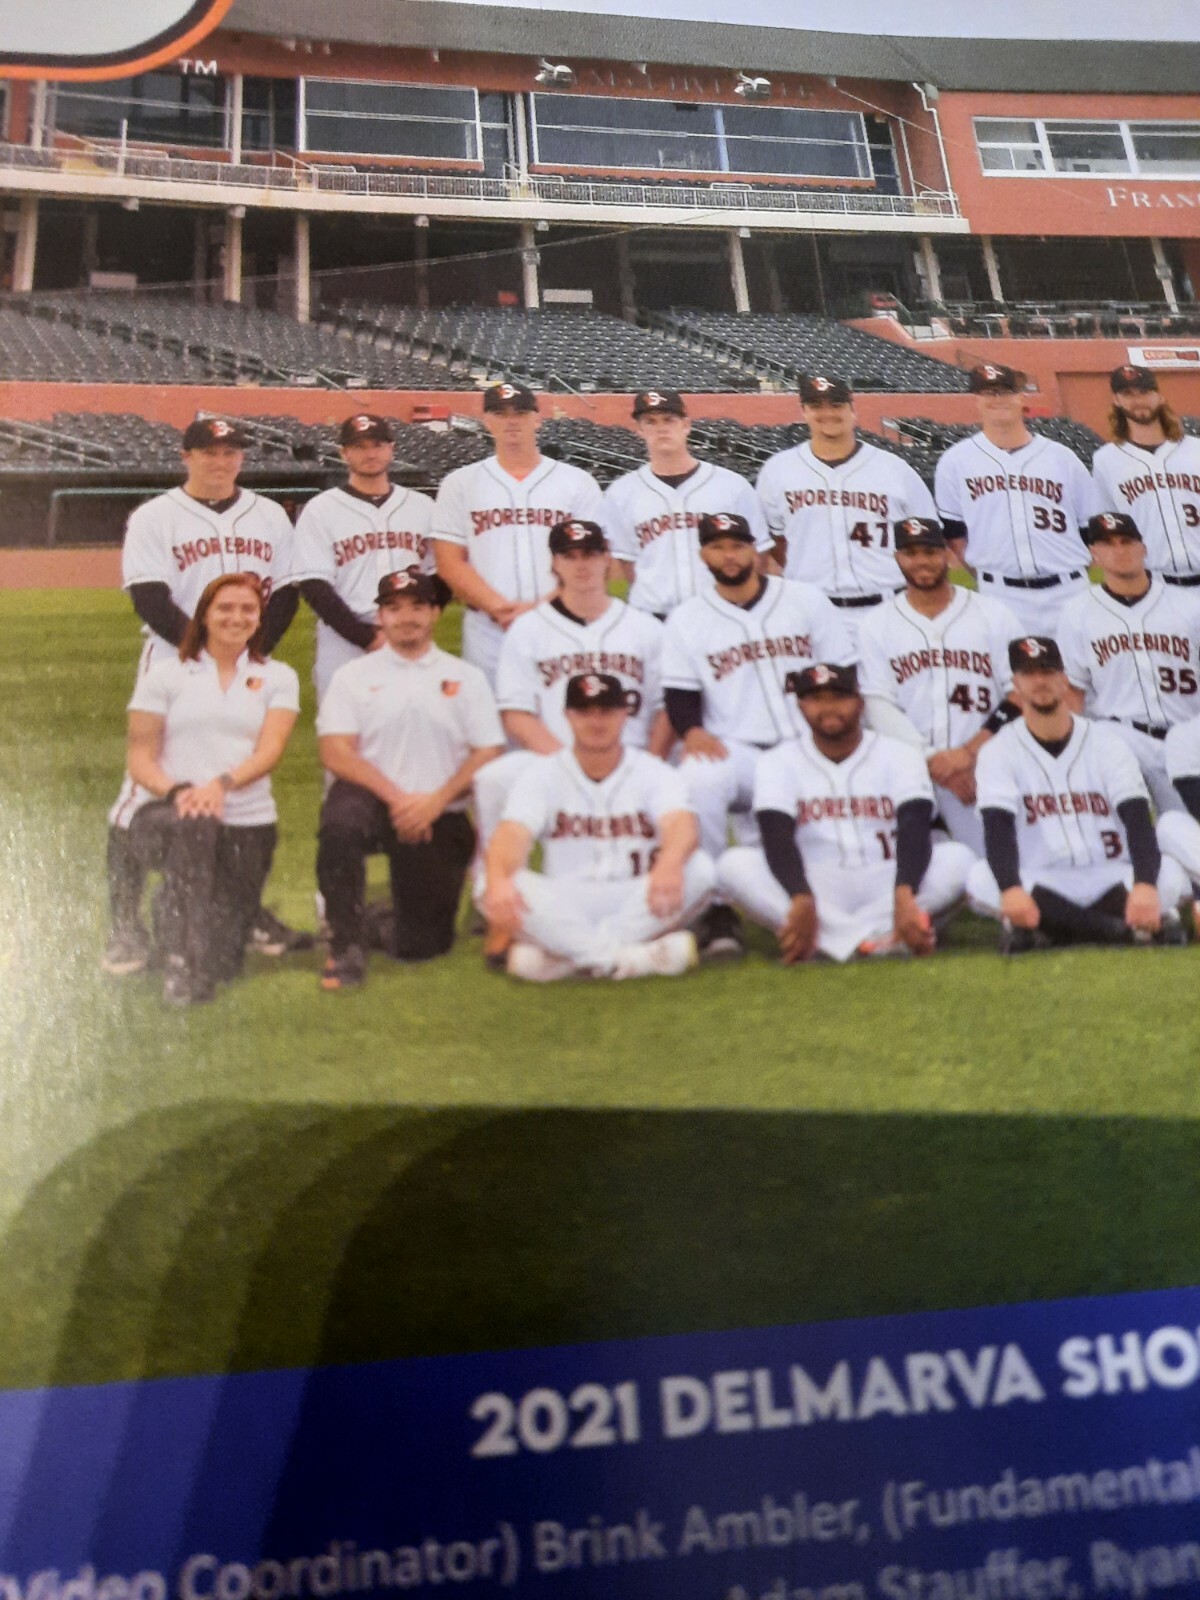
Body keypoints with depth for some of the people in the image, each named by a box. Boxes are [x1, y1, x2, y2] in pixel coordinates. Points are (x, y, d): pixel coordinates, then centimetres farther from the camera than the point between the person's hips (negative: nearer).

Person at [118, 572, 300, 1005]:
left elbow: (270, 750, -5)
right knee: (192, 826, -40)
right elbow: (140, 755, 2)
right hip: (167, 811, -1)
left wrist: (222, 783, -25)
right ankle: (181, 969, -30)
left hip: (248, 821, 1)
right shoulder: (165, 674, 9)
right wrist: (173, 790, -20)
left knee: (224, 960, -6)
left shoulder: (277, 678, 11)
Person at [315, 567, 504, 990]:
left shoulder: (465, 677, 11)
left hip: (441, 816, 1)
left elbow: (488, 752, 1)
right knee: (341, 821, -38)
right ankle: (346, 949, -24)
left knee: (421, 946, -4)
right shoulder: (353, 676, 9)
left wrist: (435, 801, -13)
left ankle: (408, 908, 33)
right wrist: (395, 796, -16)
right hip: (373, 800, -1)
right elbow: (335, 750, -3)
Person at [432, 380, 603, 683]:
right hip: (487, 636, 0)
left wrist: (540, 608, -12)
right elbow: (450, 562, 3)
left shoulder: (578, 483, 8)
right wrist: (500, 609, -11)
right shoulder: (460, 484, 10)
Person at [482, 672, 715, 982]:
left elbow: (681, 825, -20)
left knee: (698, 868, -27)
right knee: (512, 885, -28)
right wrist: (498, 882, -40)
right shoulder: (543, 775, 3)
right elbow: (512, 834, -15)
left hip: (640, 911, 1)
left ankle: (563, 958, -29)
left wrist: (669, 865, -46)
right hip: (562, 915, 0)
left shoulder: (653, 772, 1)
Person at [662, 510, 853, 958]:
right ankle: (716, 913, -23)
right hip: (735, 753, -1)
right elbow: (680, 697, 1)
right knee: (698, 777, -35)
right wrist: (692, 731, -21)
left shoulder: (806, 599, 10)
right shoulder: (686, 620, 8)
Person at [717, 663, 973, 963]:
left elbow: (915, 831, -15)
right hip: (814, 887, 0)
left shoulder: (898, 755, 2)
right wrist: (802, 901, -35)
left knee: (957, 858, -25)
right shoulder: (780, 761, 2)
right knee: (735, 865, -27)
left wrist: (904, 896, -36)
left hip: (885, 885, 0)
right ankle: (881, 939, -36)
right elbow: (777, 838, -15)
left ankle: (828, 939, -33)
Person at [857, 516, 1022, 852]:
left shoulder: (993, 615, 9)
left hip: (981, 767, 0)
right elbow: (879, 705, 0)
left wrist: (969, 752, -10)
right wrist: (932, 758, -12)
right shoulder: (877, 624, 9)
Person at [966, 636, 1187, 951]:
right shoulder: (999, 750, -1)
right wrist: (1010, 889, -38)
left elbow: (1137, 818, -12)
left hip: (1110, 881, 0)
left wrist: (1145, 885, -32)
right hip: (1038, 884, 0)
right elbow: (997, 826, -17)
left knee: (1168, 874, -27)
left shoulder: (1105, 739, 1)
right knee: (981, 879, -32)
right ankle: (1127, 928, -25)